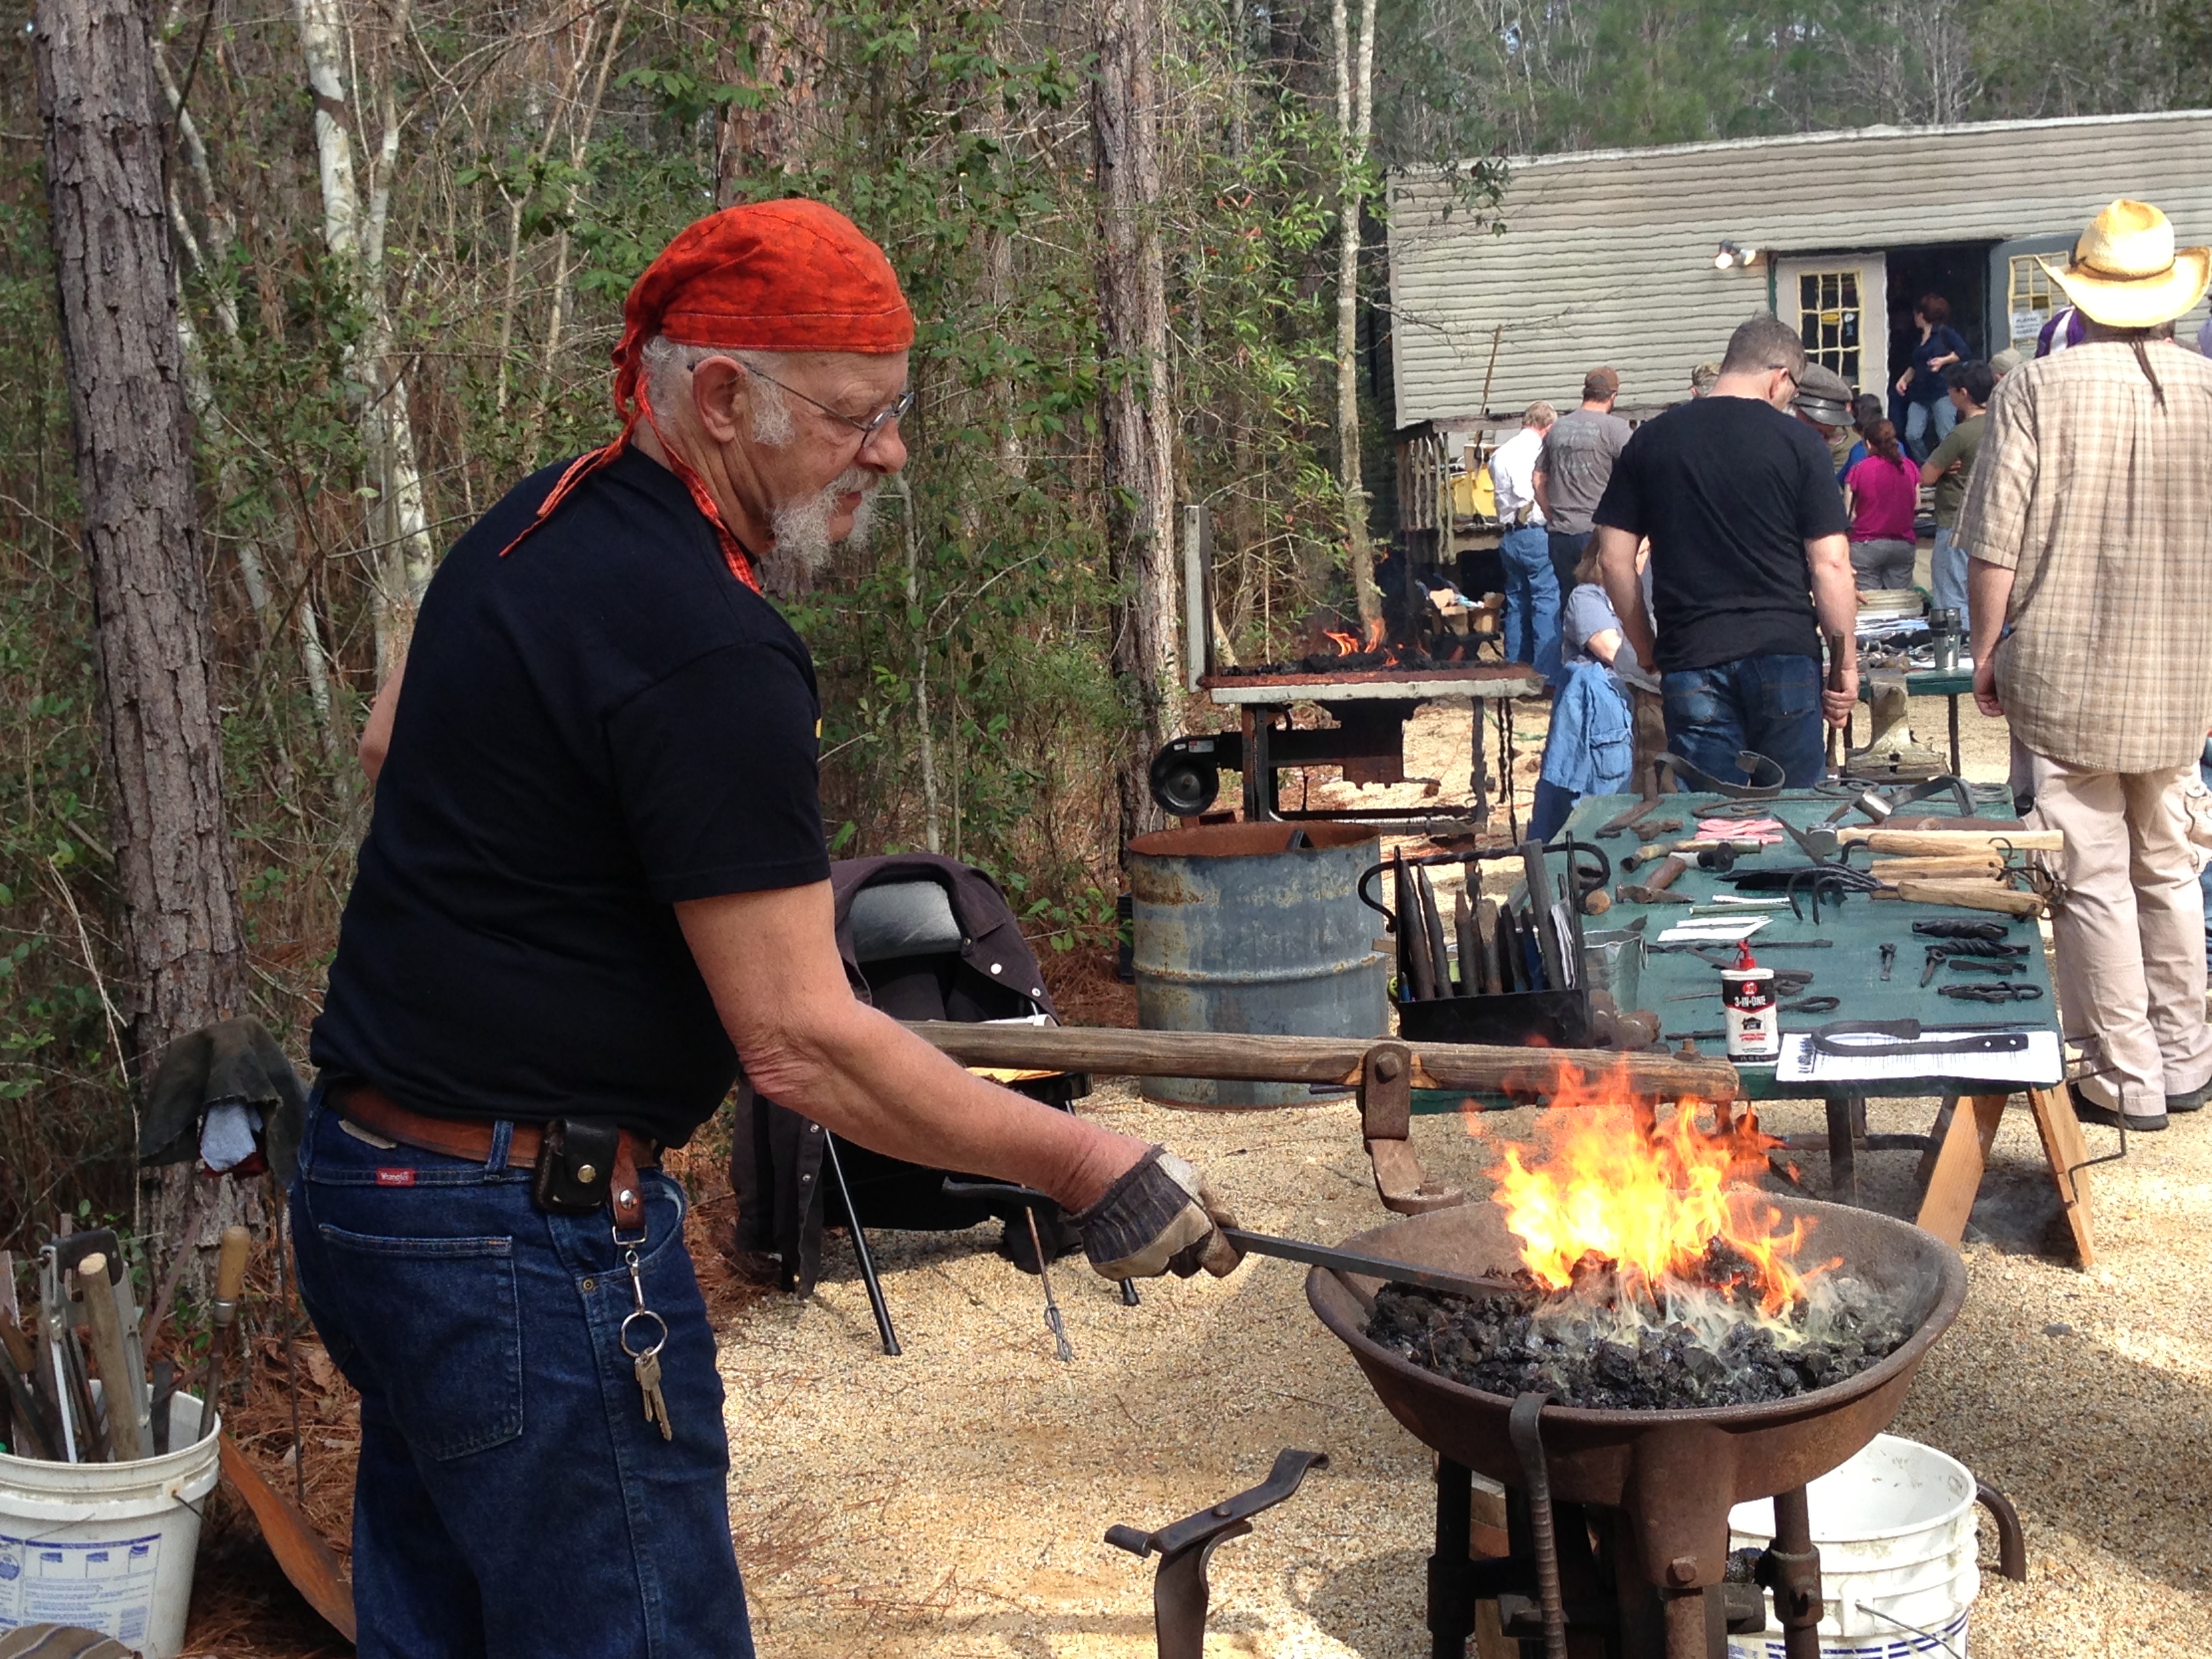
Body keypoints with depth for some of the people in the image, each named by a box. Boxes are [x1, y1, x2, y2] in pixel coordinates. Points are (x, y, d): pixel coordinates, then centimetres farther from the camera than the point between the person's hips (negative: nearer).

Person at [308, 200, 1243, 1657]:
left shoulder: (541, 525, 8)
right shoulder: (711, 650, -22)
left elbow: (390, 741, 25)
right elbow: (801, 1046, -23)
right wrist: (1091, 1168, -16)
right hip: (532, 1246, -10)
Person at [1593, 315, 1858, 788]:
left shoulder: (1651, 439, 5)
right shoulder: (1798, 442, -3)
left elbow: (1614, 559, 6)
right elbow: (1830, 564, -6)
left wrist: (1648, 652, 15)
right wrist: (1847, 665, 3)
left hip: (1690, 658, 2)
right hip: (1784, 657, -2)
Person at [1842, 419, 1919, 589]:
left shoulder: (1859, 470, -9)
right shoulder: (1910, 468, 2)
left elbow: (1849, 515, -7)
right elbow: (1917, 507, 8)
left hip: (1867, 545, -3)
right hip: (1903, 545, 3)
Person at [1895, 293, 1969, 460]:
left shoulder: (1944, 332, 0)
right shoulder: (1920, 338, 22)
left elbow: (1963, 351, -7)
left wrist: (1943, 360, -17)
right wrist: (1904, 379, 15)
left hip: (1942, 392, -7)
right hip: (1920, 395, 7)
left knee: (1947, 438, -13)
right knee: (1913, 436, -9)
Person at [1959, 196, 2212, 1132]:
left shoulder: (2038, 391, -10)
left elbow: (1994, 547, -11)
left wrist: (1987, 652, 2)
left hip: (2064, 679, -4)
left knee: (2093, 879, 3)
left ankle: (2126, 1081, 7)